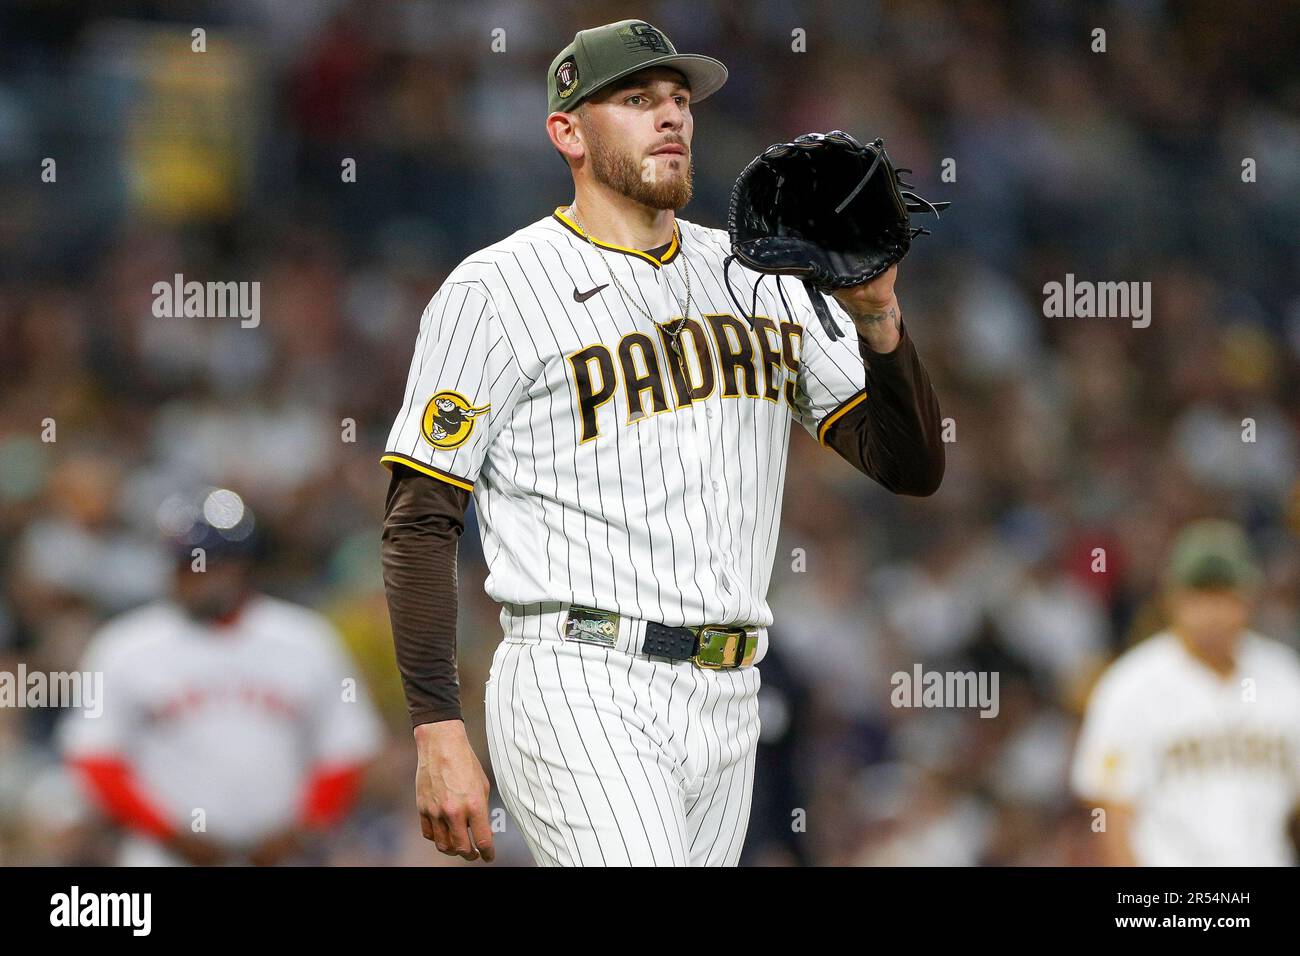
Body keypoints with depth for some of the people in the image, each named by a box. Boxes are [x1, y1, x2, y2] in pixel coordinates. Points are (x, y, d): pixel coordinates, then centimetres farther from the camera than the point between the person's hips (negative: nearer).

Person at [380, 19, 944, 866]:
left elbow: (913, 467, 9)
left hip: (726, 703, 6)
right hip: (580, 696, -6)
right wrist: (440, 738, -13)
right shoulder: (494, 290, -2)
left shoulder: (764, 280, 14)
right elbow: (421, 523, -5)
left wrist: (876, 318, -10)